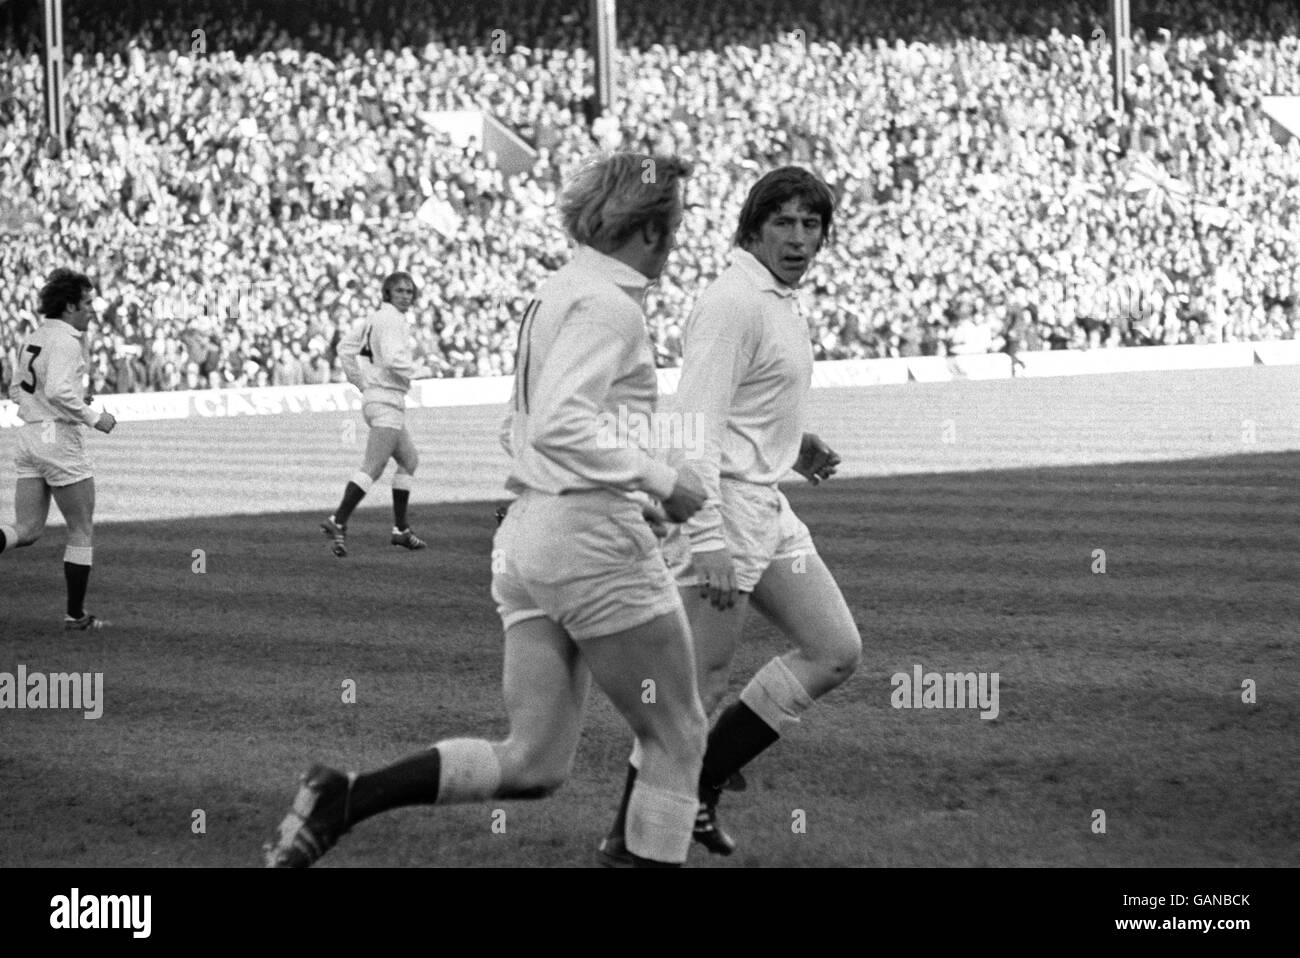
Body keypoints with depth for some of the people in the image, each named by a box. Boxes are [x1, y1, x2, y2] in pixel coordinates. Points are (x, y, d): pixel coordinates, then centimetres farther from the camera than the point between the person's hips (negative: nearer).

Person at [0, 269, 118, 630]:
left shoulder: (33, 339, 13)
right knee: (82, 531, 6)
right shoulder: (64, 341, -15)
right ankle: (76, 614, 10)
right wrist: (93, 418, -15)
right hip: (59, 441, -8)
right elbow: (58, 392, -26)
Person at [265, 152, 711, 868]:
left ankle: (342, 799, -5)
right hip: (592, 540, -9)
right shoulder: (608, 304, -12)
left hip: (524, 536, 9)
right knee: (677, 737, 6)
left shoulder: (553, 297, 17)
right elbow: (558, 428, -23)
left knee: (533, 762, 6)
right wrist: (658, 479, -17)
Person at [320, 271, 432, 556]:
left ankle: (400, 529, 23)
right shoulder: (391, 319, -12)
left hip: (373, 396, 10)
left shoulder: (376, 317, 15)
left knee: (409, 460, 22)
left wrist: (360, 382, 19)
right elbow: (393, 359, -24)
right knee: (372, 468, -17)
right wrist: (420, 371, -8)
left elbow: (345, 347, 18)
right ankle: (338, 521, -26)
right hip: (387, 400, -10)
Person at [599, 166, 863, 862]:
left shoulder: (776, 303, 15)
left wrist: (790, 449, 12)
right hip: (721, 509, -10)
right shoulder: (734, 303, -15)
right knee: (698, 686, -6)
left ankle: (701, 785, 14)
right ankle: (631, 834, 7)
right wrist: (710, 543, -27)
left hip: (765, 509, 10)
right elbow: (694, 428, -21)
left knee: (835, 651, 9)